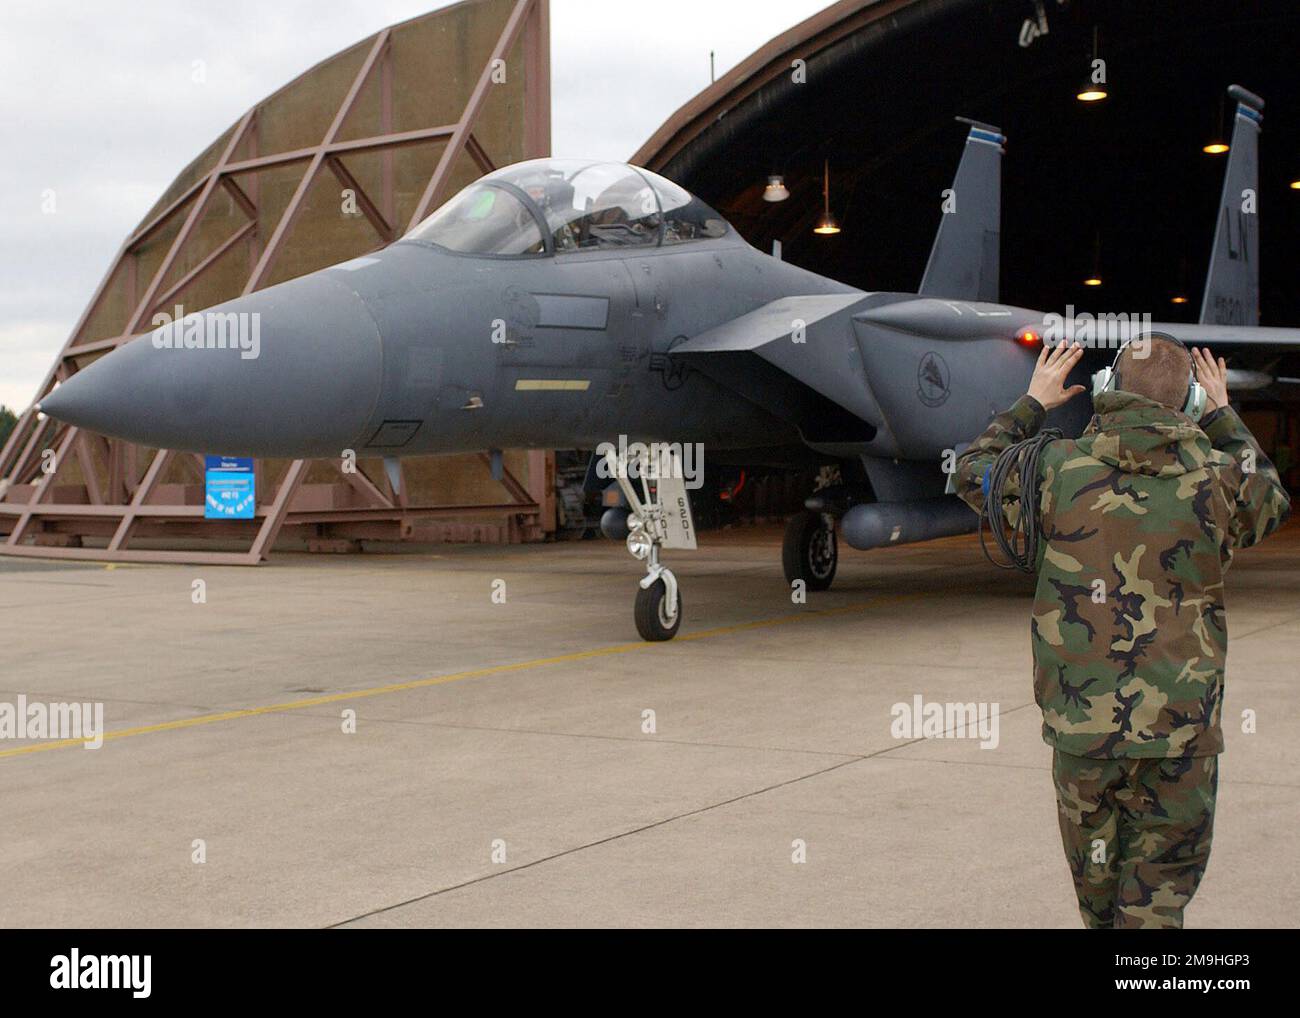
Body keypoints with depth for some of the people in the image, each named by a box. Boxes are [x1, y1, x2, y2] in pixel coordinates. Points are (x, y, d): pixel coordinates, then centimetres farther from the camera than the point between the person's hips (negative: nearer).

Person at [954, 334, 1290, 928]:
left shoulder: (1059, 468, -3)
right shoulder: (1216, 476, -3)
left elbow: (973, 472, 17)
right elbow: (1271, 500, 23)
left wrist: (1032, 403, 27)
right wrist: (1223, 416, 32)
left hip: (1080, 724, 1)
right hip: (1180, 731, -1)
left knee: (1098, 894, 19)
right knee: (1157, 899, 5)